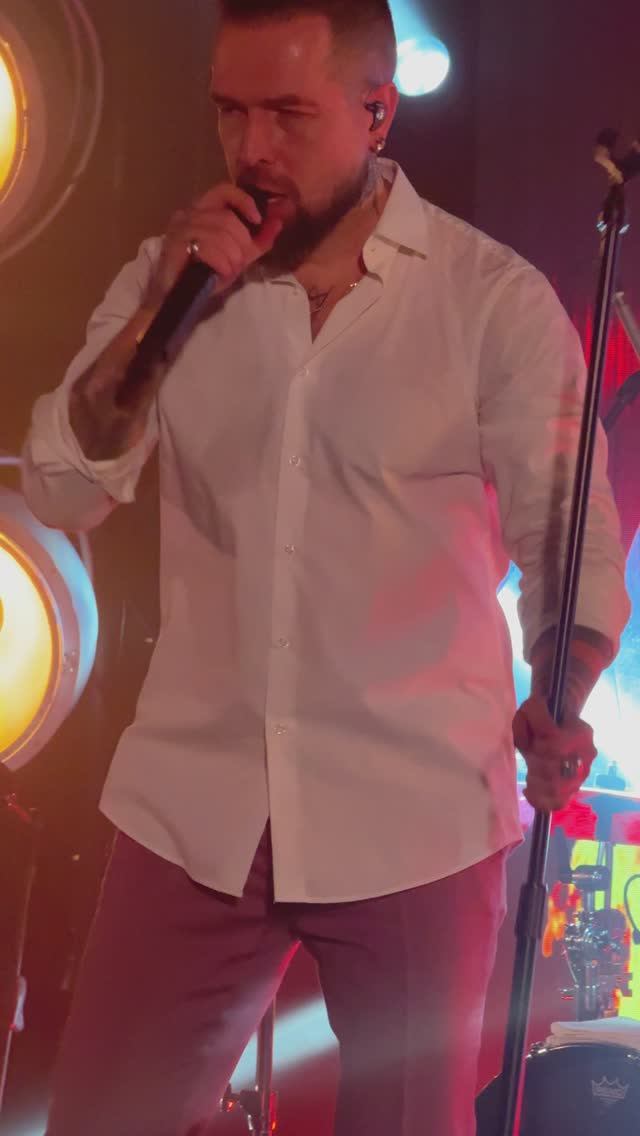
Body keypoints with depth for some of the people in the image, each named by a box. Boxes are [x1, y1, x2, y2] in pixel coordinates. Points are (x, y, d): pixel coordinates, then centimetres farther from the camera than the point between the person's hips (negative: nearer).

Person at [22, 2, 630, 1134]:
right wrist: (159, 314, -11)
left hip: (415, 824, -3)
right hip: (195, 811, 3)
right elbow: (61, 494, 2)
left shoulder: (498, 303, -5)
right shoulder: (174, 271, 6)